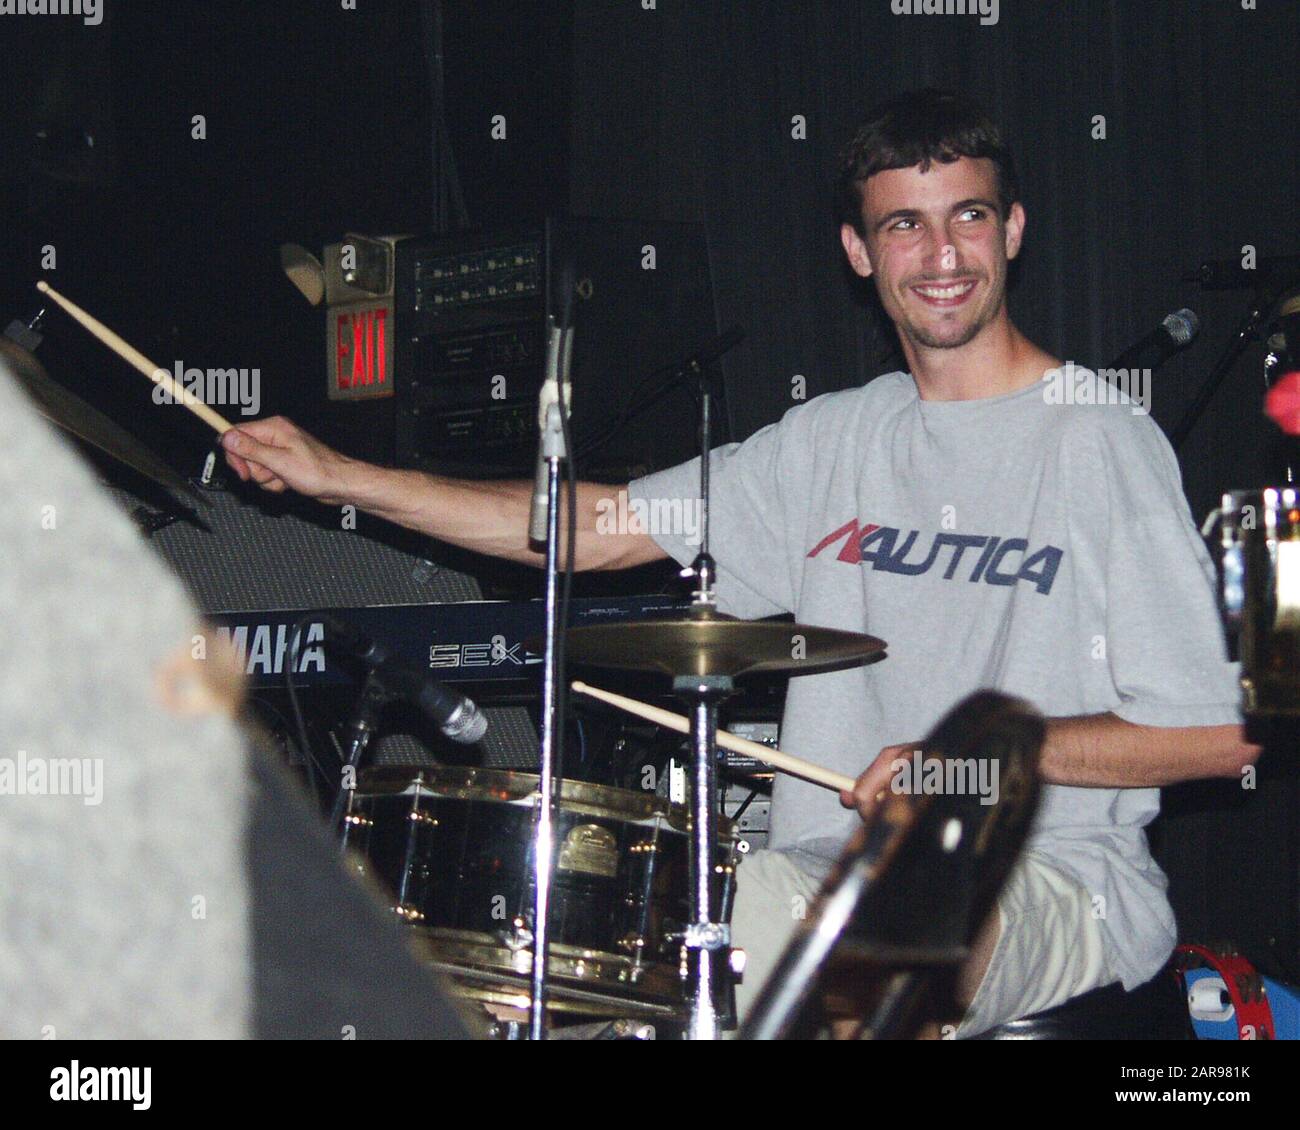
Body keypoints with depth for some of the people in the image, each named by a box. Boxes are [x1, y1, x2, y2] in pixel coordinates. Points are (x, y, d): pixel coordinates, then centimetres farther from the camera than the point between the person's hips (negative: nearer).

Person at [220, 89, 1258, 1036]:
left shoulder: (1103, 444, -5)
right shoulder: (831, 441, 13)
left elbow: (1219, 735, -7)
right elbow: (597, 528, 12)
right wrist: (343, 477, 7)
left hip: (1061, 881, -5)